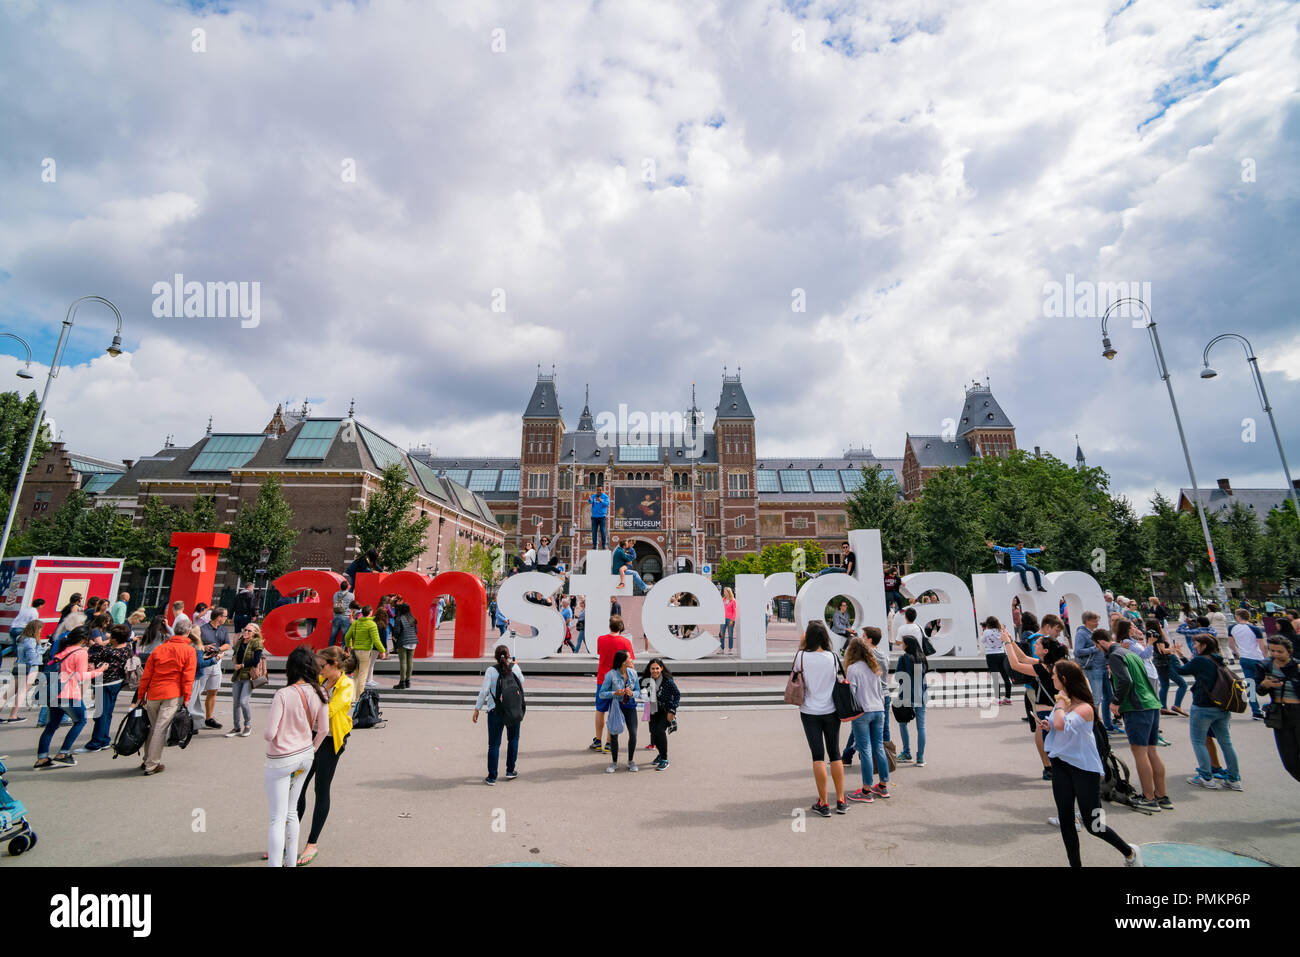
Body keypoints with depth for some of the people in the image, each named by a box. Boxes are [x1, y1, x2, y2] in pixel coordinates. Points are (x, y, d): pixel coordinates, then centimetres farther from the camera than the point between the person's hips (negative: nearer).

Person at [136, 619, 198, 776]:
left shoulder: (159, 648, 10)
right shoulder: (189, 650, -3)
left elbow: (146, 674, 10)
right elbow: (188, 677, -7)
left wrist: (140, 695, 16)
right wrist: (186, 699, -3)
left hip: (153, 693, 5)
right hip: (173, 695, -5)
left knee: (153, 727, 17)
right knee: (161, 729, -2)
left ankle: (147, 761, 26)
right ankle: (152, 765, 0)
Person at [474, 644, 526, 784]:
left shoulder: (491, 670, -9)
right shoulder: (515, 668, -3)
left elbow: (484, 691, -12)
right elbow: (522, 682, 14)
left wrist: (477, 709, -4)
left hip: (495, 711, -2)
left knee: (494, 744, 7)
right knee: (513, 740, 20)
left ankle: (492, 777, 11)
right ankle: (510, 771, 26)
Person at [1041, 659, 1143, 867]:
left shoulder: (1084, 708, -19)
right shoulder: (1060, 701, 4)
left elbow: (1062, 725, -36)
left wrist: (1061, 704, -22)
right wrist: (1047, 726, -2)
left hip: (1085, 768, -7)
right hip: (1061, 766, 7)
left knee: (1093, 826, 5)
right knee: (1065, 820, 9)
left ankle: (1130, 853, 32)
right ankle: (1075, 864, 22)